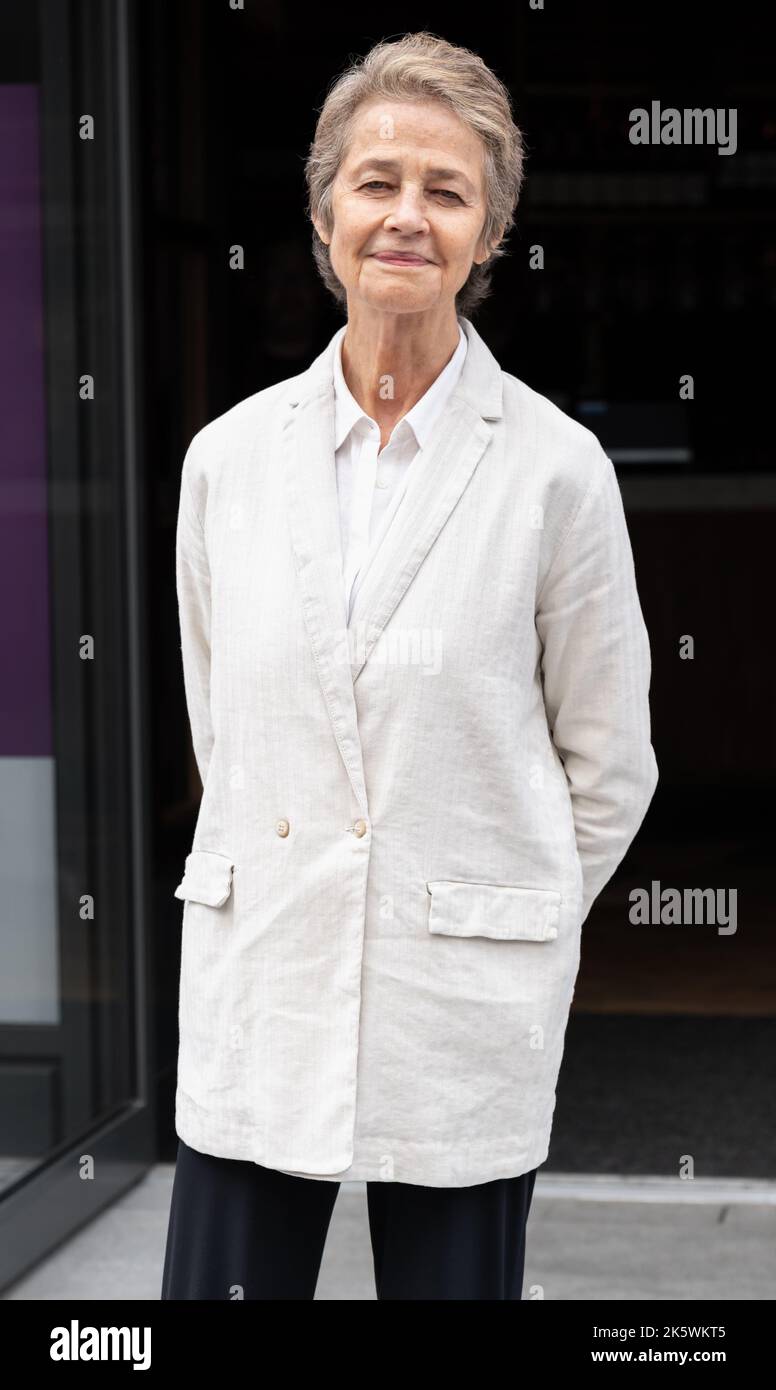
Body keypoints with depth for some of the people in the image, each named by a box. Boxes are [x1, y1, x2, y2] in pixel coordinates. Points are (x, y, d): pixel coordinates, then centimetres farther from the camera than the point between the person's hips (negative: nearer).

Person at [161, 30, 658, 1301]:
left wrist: (499, 922, 8)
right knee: (221, 1281, 5)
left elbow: (609, 764, 2)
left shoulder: (556, 469, -6)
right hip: (258, 992, 3)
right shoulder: (229, 456, 3)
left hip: (462, 1006, -2)